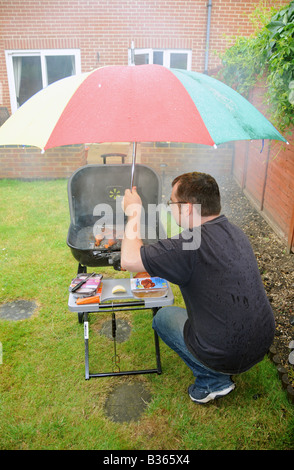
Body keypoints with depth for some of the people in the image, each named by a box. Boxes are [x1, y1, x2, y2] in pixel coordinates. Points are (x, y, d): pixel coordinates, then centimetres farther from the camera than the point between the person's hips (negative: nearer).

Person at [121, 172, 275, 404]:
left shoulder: (191, 245, -27)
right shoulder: (235, 231, 0)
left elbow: (129, 260, -24)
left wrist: (134, 212, -12)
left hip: (228, 357, -7)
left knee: (163, 316, 15)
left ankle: (212, 381, 12)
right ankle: (218, 376, 27)